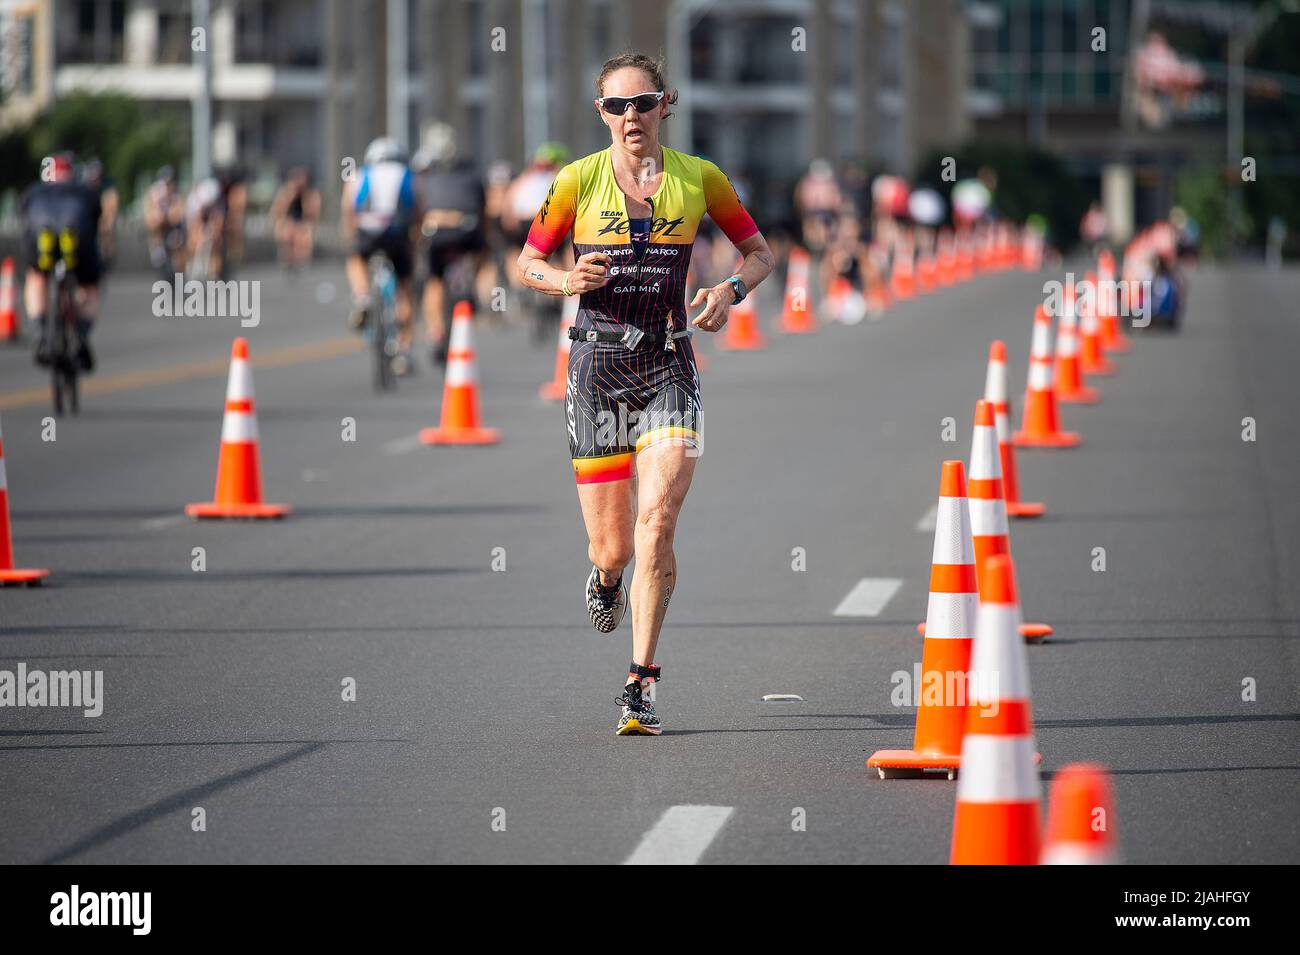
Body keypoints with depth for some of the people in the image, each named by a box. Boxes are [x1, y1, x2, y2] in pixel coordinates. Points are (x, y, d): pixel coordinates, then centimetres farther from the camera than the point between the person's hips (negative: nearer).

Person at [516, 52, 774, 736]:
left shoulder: (698, 179, 1)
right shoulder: (579, 181, -2)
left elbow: (759, 253, 13)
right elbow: (527, 262, 8)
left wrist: (731, 289, -8)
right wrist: (569, 280, -13)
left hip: (668, 367, 0)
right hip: (597, 367, 0)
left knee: (657, 524, -18)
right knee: (613, 547, 1)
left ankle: (642, 685, -9)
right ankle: (605, 578, 41)